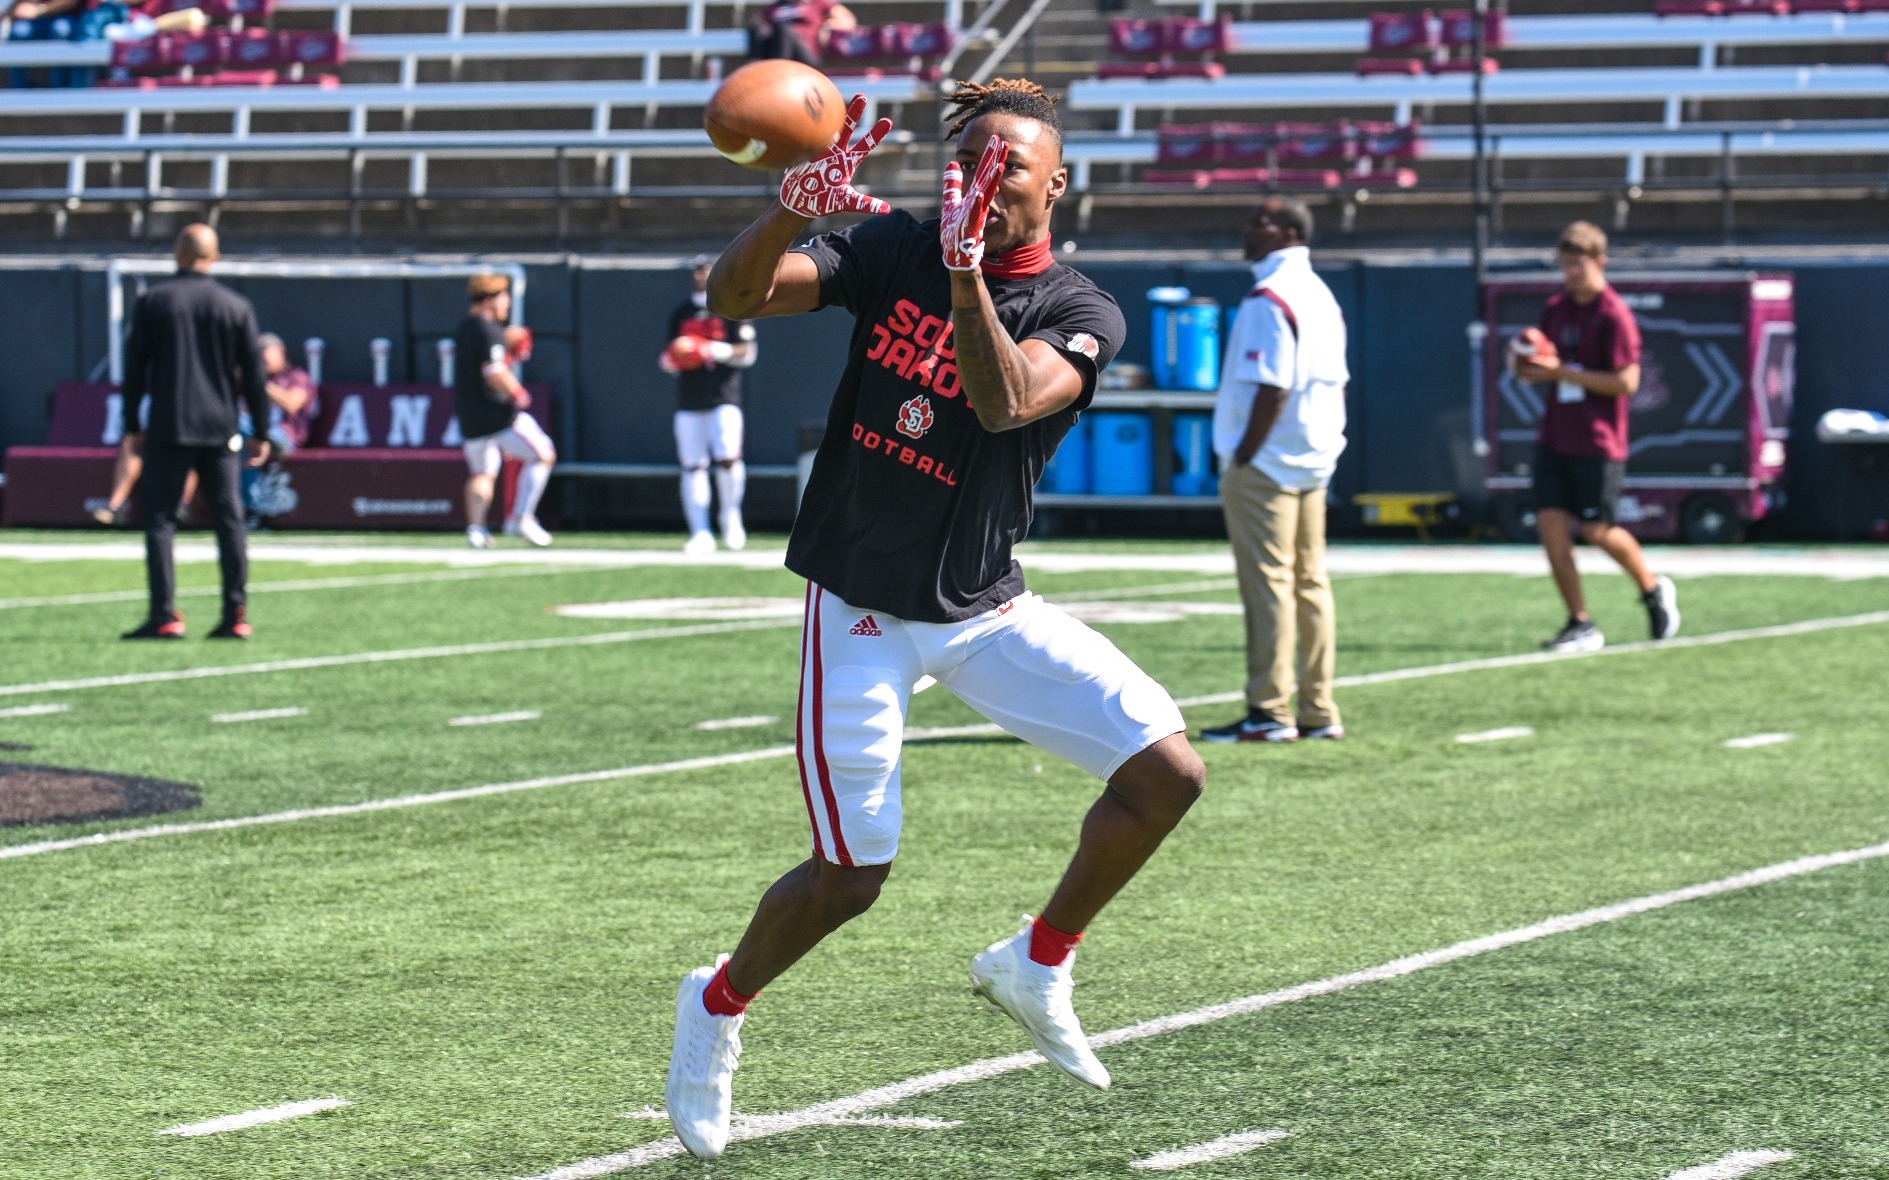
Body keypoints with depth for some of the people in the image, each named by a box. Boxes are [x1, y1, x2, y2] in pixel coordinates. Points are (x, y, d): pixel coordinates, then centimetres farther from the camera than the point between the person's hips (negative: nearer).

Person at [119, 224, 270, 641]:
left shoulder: (152, 302, 1)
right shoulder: (237, 306, 4)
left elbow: (135, 368, 2)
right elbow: (253, 373, 6)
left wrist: (132, 423, 10)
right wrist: (261, 431, 12)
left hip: (167, 430, -2)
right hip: (220, 430, 2)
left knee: (159, 520, 1)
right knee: (230, 520, 5)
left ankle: (164, 616, -7)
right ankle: (236, 615, 2)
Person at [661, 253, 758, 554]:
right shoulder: (680, 313, 16)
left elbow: (748, 354, 0)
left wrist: (719, 351, -17)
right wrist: (669, 360, -4)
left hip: (723, 396, -4)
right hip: (688, 400, 4)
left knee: (727, 458, -17)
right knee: (692, 467, -2)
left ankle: (731, 516, 5)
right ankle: (700, 533, -1)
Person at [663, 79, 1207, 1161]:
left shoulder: (1081, 313, -7)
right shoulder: (892, 250, -4)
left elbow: (1005, 404, -28)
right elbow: (733, 295, -17)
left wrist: (965, 270, -42)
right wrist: (796, 209, -37)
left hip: (989, 611, 2)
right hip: (864, 613, -2)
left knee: (1168, 772, -10)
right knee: (850, 877, -5)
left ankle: (1037, 965, 12)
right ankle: (720, 1005, 25)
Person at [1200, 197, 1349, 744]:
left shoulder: (1268, 298, -14)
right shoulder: (1321, 295, 15)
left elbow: (1272, 388, -21)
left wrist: (1242, 457, -16)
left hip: (1266, 466, -9)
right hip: (1313, 462, 9)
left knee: (1267, 584, -8)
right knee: (1309, 583, 11)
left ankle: (1269, 713, -9)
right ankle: (1318, 712, 13)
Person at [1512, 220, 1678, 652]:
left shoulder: (1614, 315, -12)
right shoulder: (1556, 308, 10)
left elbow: (1626, 382, -16)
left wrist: (1563, 372, -20)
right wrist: (1526, 366, -3)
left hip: (1597, 443, -6)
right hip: (1554, 438, 6)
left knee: (1596, 530, -2)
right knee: (1550, 523, -4)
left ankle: (1653, 589, 25)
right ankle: (1581, 625, 3)